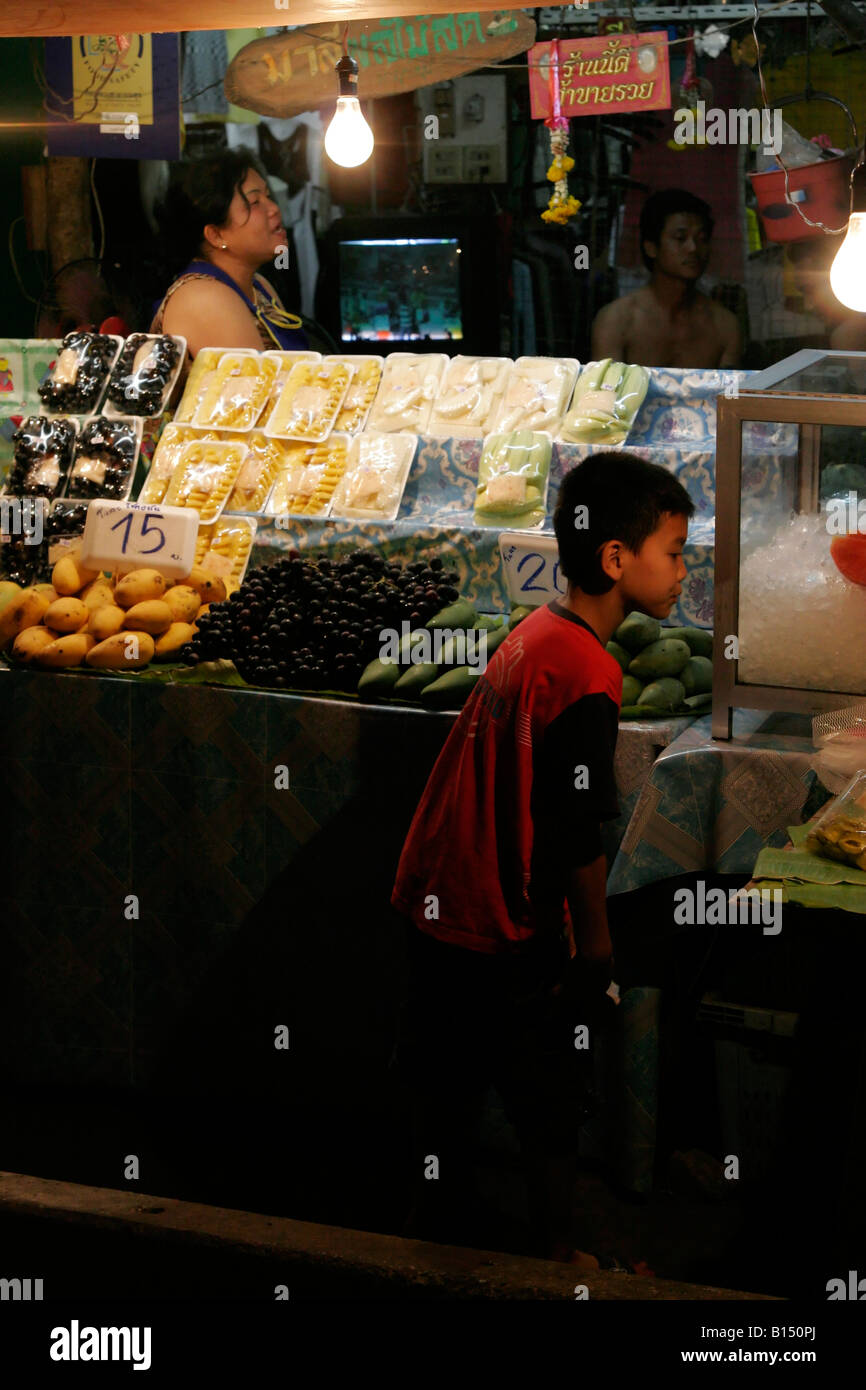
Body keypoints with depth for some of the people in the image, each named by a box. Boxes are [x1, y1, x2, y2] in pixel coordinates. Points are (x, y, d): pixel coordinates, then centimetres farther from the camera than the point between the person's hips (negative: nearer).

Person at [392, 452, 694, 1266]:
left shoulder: (534, 634, 5)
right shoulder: (586, 676, -22)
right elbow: (577, 838, -21)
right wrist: (596, 949, -9)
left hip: (437, 901, 8)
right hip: (506, 933, -8)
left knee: (446, 1085, 22)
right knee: (553, 1107, 10)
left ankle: (433, 1225, 37)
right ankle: (557, 1256, 25)